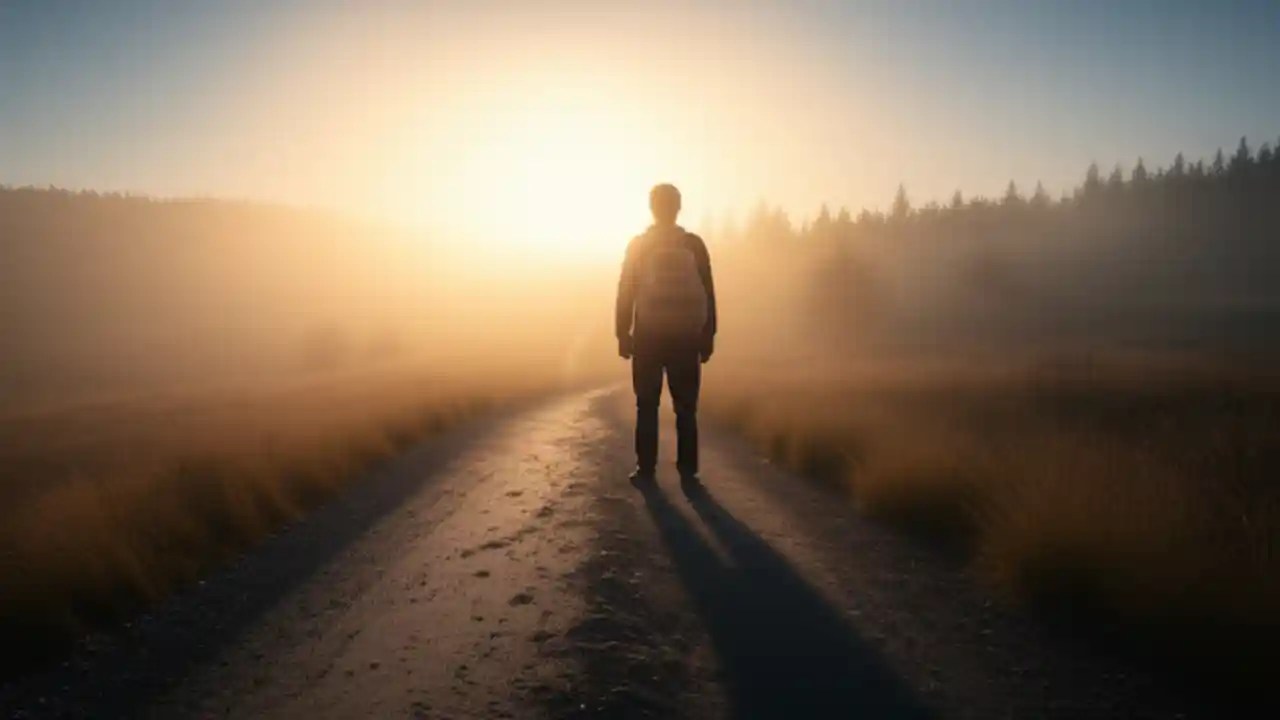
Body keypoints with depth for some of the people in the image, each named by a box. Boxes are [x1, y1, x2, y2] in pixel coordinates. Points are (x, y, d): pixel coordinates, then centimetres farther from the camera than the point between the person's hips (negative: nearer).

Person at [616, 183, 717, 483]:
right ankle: (687, 470, 5)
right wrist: (708, 334, 6)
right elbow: (708, 293, 1)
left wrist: (623, 333, 2)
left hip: (648, 337, 0)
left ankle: (646, 468, 6)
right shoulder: (694, 244, 2)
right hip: (685, 337, 1)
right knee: (686, 408, 6)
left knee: (647, 406, 7)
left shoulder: (638, 245, 0)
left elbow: (625, 292, -2)